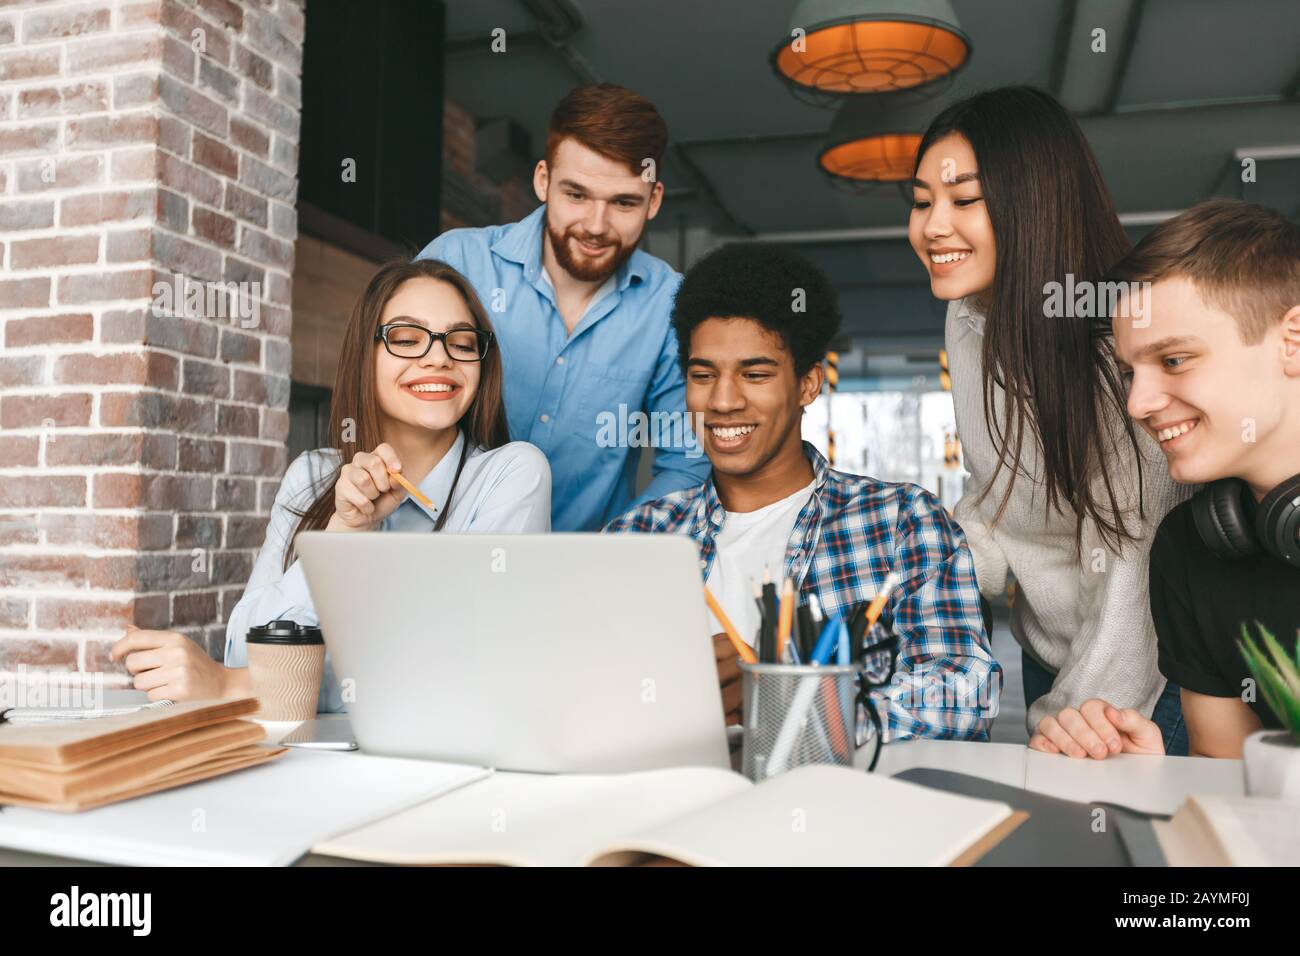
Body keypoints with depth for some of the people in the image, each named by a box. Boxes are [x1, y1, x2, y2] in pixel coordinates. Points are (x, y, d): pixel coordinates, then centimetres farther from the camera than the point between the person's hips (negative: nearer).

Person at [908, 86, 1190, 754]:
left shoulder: (1118, 343, -27)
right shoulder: (967, 322, -4)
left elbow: (1130, 573, -24)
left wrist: (1067, 716, -22)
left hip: (1151, 676, -6)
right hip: (1046, 659, 6)